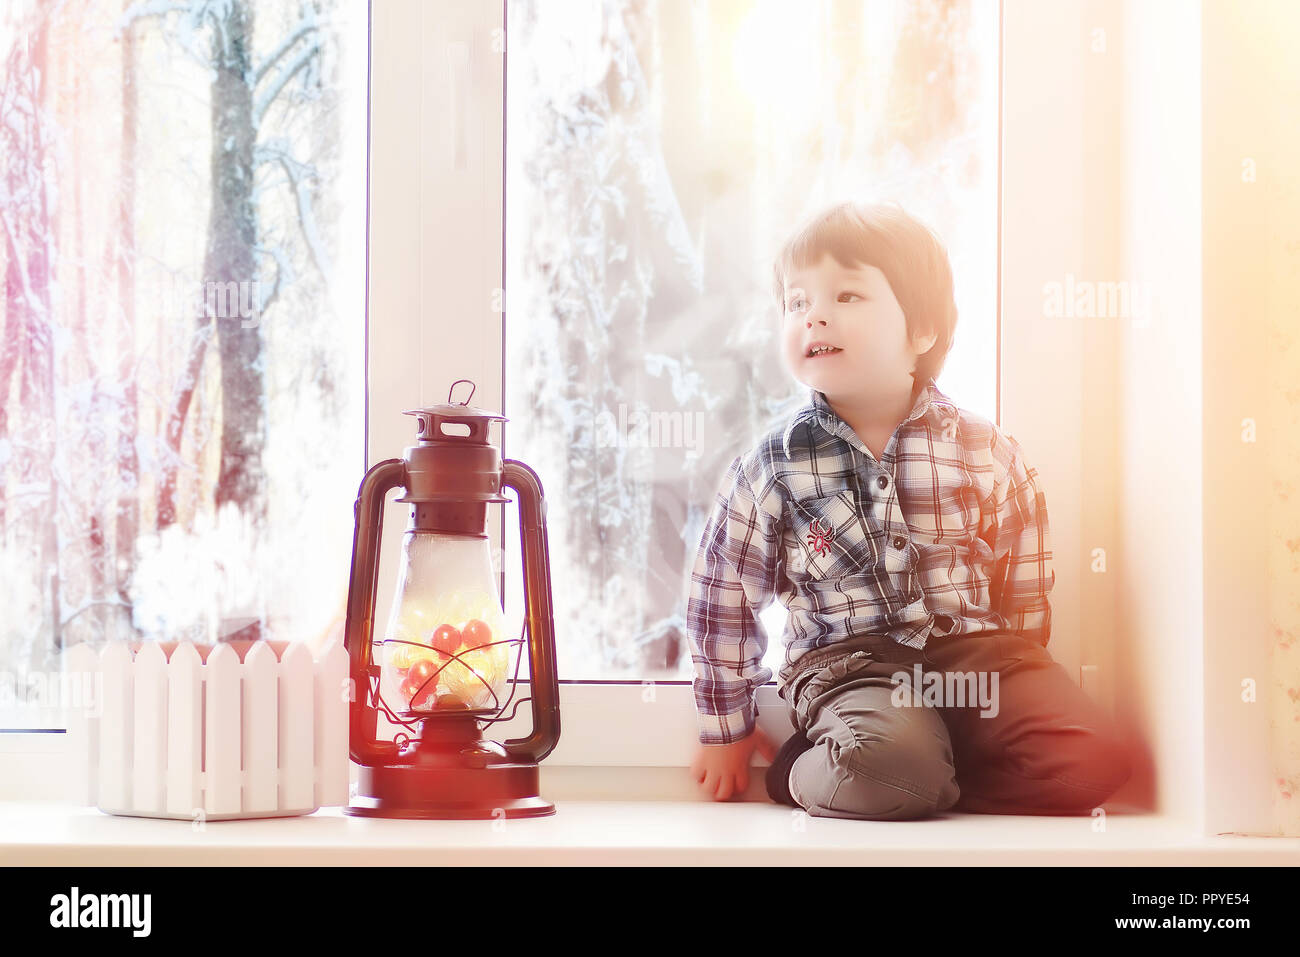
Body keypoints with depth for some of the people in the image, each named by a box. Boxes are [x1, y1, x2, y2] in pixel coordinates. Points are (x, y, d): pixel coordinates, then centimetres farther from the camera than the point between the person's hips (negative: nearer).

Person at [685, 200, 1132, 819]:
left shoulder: (987, 454, 2)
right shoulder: (770, 468, 0)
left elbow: (1025, 597, 13)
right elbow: (723, 597, 10)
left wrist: (1019, 693, 11)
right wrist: (725, 731, 14)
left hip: (975, 646, 4)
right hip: (847, 657, -3)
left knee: (1095, 760, -20)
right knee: (890, 764, -36)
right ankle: (816, 775, 1)